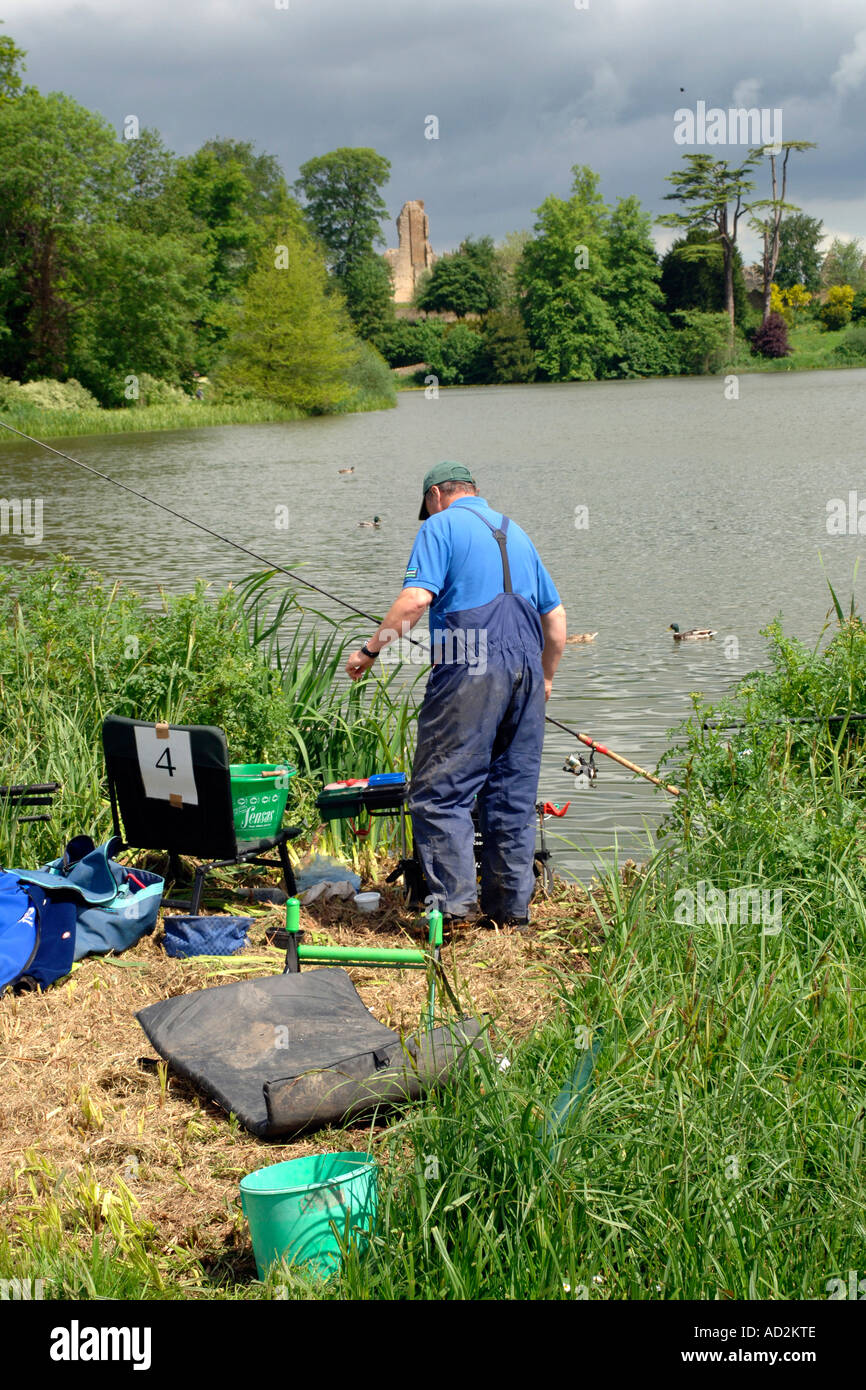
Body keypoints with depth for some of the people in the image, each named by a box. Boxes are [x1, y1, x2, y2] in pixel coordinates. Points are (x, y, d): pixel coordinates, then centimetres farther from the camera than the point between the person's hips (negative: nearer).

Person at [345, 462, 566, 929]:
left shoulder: (441, 526, 3)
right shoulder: (515, 532, 23)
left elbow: (416, 598, -12)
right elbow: (555, 617, 24)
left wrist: (370, 650, -3)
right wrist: (544, 679, 34)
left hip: (470, 670, -7)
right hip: (525, 668, 7)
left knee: (440, 789, -4)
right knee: (514, 794, 11)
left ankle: (454, 902, -12)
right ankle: (511, 906, 14)